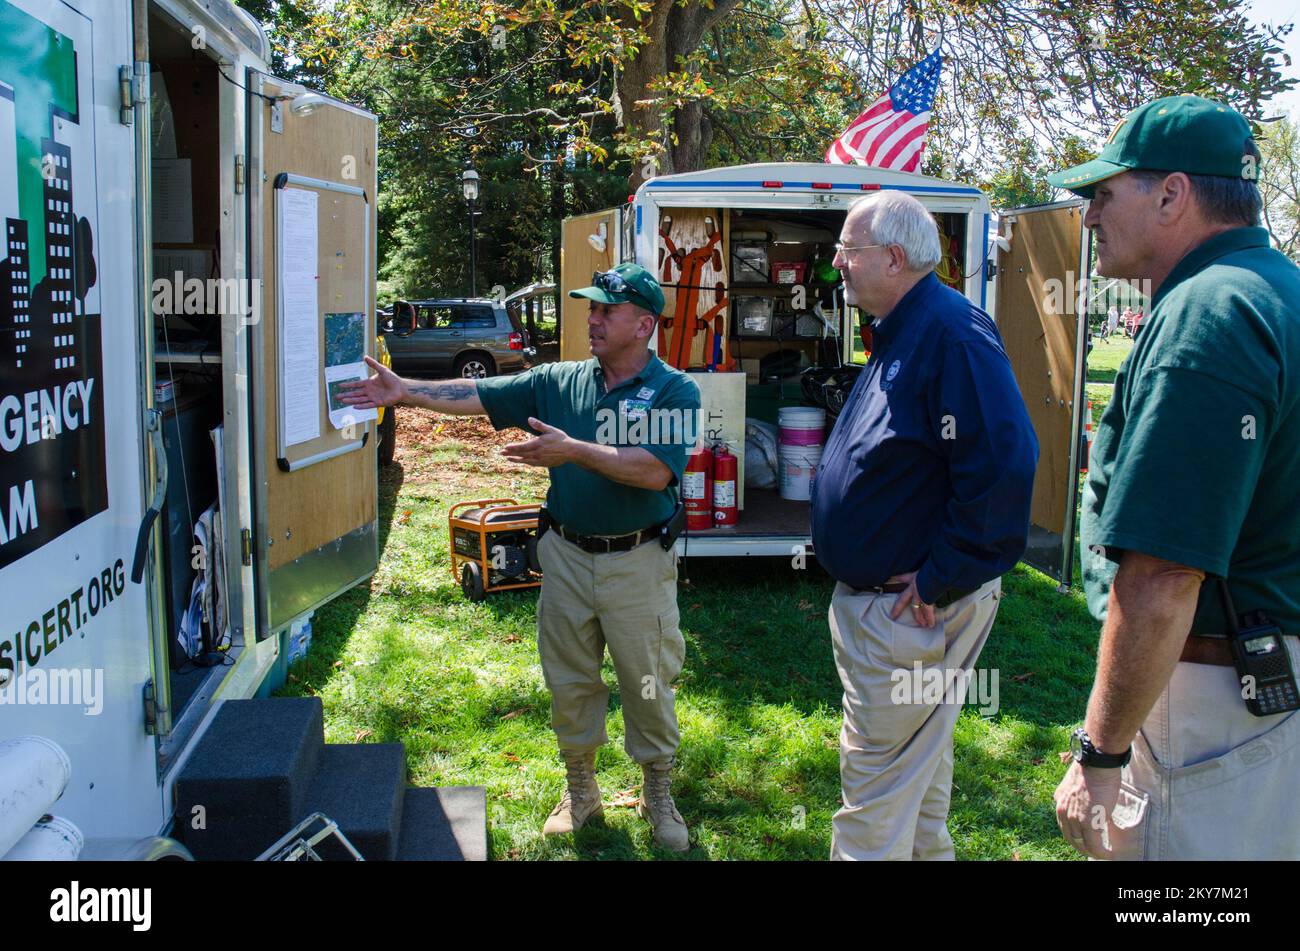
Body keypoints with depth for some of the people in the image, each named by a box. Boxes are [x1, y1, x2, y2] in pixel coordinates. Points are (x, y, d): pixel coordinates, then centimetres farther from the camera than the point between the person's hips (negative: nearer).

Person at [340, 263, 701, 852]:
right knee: (569, 681, 14)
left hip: (637, 563, -3)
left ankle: (658, 793, 29)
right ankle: (579, 789, 33)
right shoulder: (560, 381, 3)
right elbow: (479, 395, -1)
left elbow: (656, 471, -21)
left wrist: (573, 450, -24)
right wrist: (407, 391, -11)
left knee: (648, 686, 9)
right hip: (567, 556, 4)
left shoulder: (674, 391, -8)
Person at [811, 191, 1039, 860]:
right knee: (917, 762, 26)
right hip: (873, 598, 11)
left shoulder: (953, 333, -22)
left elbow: (1003, 466, -31)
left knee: (876, 783, 0)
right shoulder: (899, 336, 12)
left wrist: (940, 581, -26)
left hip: (916, 607, -10)